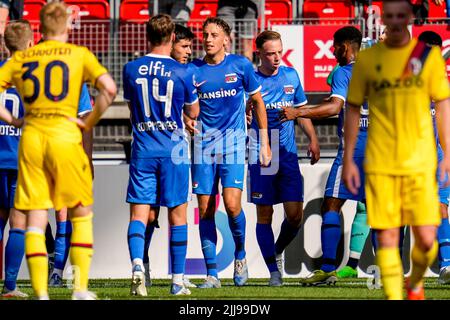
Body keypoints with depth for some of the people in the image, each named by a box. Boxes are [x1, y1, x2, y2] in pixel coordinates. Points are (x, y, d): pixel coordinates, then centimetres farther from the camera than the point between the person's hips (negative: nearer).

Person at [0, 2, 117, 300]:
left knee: (35, 220, 4)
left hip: (30, 138, 2)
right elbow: (109, 88, -10)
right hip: (65, 134, -2)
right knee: (82, 214, 12)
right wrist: (89, 122, 0)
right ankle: (81, 289, 5)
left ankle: (41, 294, -3)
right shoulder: (79, 54, 3)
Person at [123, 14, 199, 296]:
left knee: (139, 213, 0)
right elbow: (193, 112, 7)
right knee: (178, 214, 8)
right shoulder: (182, 72, -6)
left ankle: (137, 263, -26)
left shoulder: (131, 69, 1)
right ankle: (178, 280, 10)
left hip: (142, 151, 1)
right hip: (173, 151, -1)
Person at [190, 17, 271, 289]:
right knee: (205, 210, -1)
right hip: (203, 144, 2)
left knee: (232, 204, -15)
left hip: (233, 143, -2)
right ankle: (212, 274, 6)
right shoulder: (193, 71, 1)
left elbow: (258, 102, 9)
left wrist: (265, 142, 8)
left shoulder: (240, 65, 0)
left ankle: (240, 255, 12)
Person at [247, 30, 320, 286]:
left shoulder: (291, 76, 8)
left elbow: (301, 109, 20)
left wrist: (313, 139, 14)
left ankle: (278, 252, 25)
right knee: (264, 214, -2)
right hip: (261, 156, -3)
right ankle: (274, 271, 4)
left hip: (288, 155, 3)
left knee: (295, 214, -2)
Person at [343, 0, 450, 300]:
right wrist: (348, 160, 5)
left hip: (421, 161, 0)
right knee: (386, 237, -4)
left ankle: (415, 283, 27)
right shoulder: (367, 59, 3)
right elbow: (353, 109, 9)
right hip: (379, 163, 0)